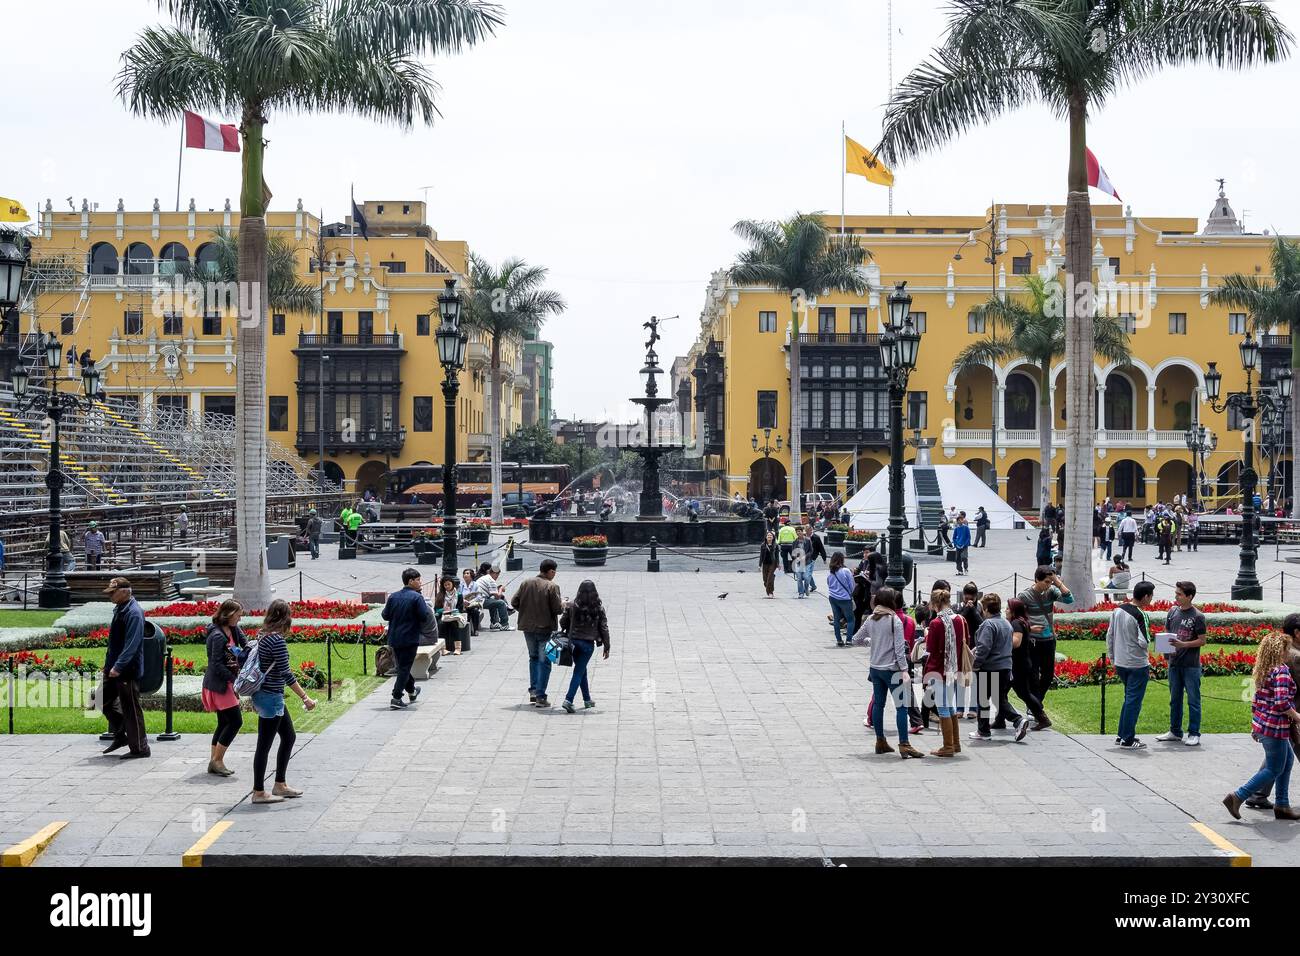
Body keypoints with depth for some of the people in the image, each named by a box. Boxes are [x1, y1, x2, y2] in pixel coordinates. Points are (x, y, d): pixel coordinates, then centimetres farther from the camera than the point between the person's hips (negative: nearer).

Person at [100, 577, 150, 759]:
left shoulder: (134, 613, -19)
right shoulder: (119, 609, 12)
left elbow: (131, 645, -25)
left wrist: (118, 667, -28)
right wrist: (109, 665, 20)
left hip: (128, 671, -10)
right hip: (114, 669, 10)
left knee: (131, 709, -3)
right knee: (104, 702, 15)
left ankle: (140, 748, 7)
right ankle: (121, 736, 27)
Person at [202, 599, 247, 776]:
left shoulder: (233, 629, 7)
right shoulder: (218, 636, -20)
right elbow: (217, 665, -21)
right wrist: (235, 678, -19)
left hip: (226, 683, 10)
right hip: (219, 684, -10)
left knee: (224, 723, 12)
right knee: (235, 721, -9)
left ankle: (214, 761, 18)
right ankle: (217, 760, -2)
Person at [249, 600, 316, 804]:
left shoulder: (262, 635, 8)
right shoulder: (277, 640, -20)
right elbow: (286, 674, -21)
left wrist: (255, 697, 24)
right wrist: (305, 698, -17)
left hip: (263, 694, 10)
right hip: (271, 697, -10)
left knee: (289, 737, 18)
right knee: (264, 745, 0)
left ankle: (280, 785, 24)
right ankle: (259, 792, 8)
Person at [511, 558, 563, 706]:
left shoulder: (526, 583, 1)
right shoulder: (552, 587, -14)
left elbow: (514, 602, 2)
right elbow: (557, 609, -16)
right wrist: (563, 605, 5)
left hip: (528, 627, 5)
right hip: (545, 628, -5)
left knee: (533, 658, 22)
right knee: (544, 661, 3)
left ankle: (533, 691, 20)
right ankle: (540, 696, 0)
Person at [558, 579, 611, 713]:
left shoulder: (572, 606, -5)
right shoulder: (599, 608, -6)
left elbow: (563, 623, -1)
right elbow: (604, 628, -2)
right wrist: (606, 647, 6)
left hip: (573, 641, 2)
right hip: (588, 644, -2)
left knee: (581, 671, 18)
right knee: (579, 672, 1)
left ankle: (587, 700, 28)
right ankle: (568, 700, -13)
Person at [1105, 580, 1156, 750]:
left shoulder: (1118, 610, 4)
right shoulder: (1141, 616, -18)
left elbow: (1109, 636, 10)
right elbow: (1144, 642, -22)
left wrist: (1112, 657, 19)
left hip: (1120, 663, 7)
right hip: (1137, 664, -7)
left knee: (1129, 698, 21)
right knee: (1134, 702, 2)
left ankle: (1122, 735, 25)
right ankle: (1128, 740, 6)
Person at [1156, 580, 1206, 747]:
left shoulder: (1197, 616, -9)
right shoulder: (1173, 611, 7)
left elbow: (1202, 641, -9)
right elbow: (1166, 633, 16)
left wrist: (1182, 644, -20)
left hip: (1191, 665, -6)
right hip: (1174, 663, 6)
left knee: (1193, 700, 0)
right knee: (1175, 699, 14)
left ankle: (1194, 734, 6)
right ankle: (1175, 731, 24)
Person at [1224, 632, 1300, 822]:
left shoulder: (1263, 671, 9)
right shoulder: (1282, 670, -18)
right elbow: (1281, 702, -27)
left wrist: (1255, 725, 22)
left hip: (1261, 723, 9)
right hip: (1275, 727, -9)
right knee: (1274, 769, 2)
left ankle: (1282, 805, 24)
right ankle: (1237, 797, -2)